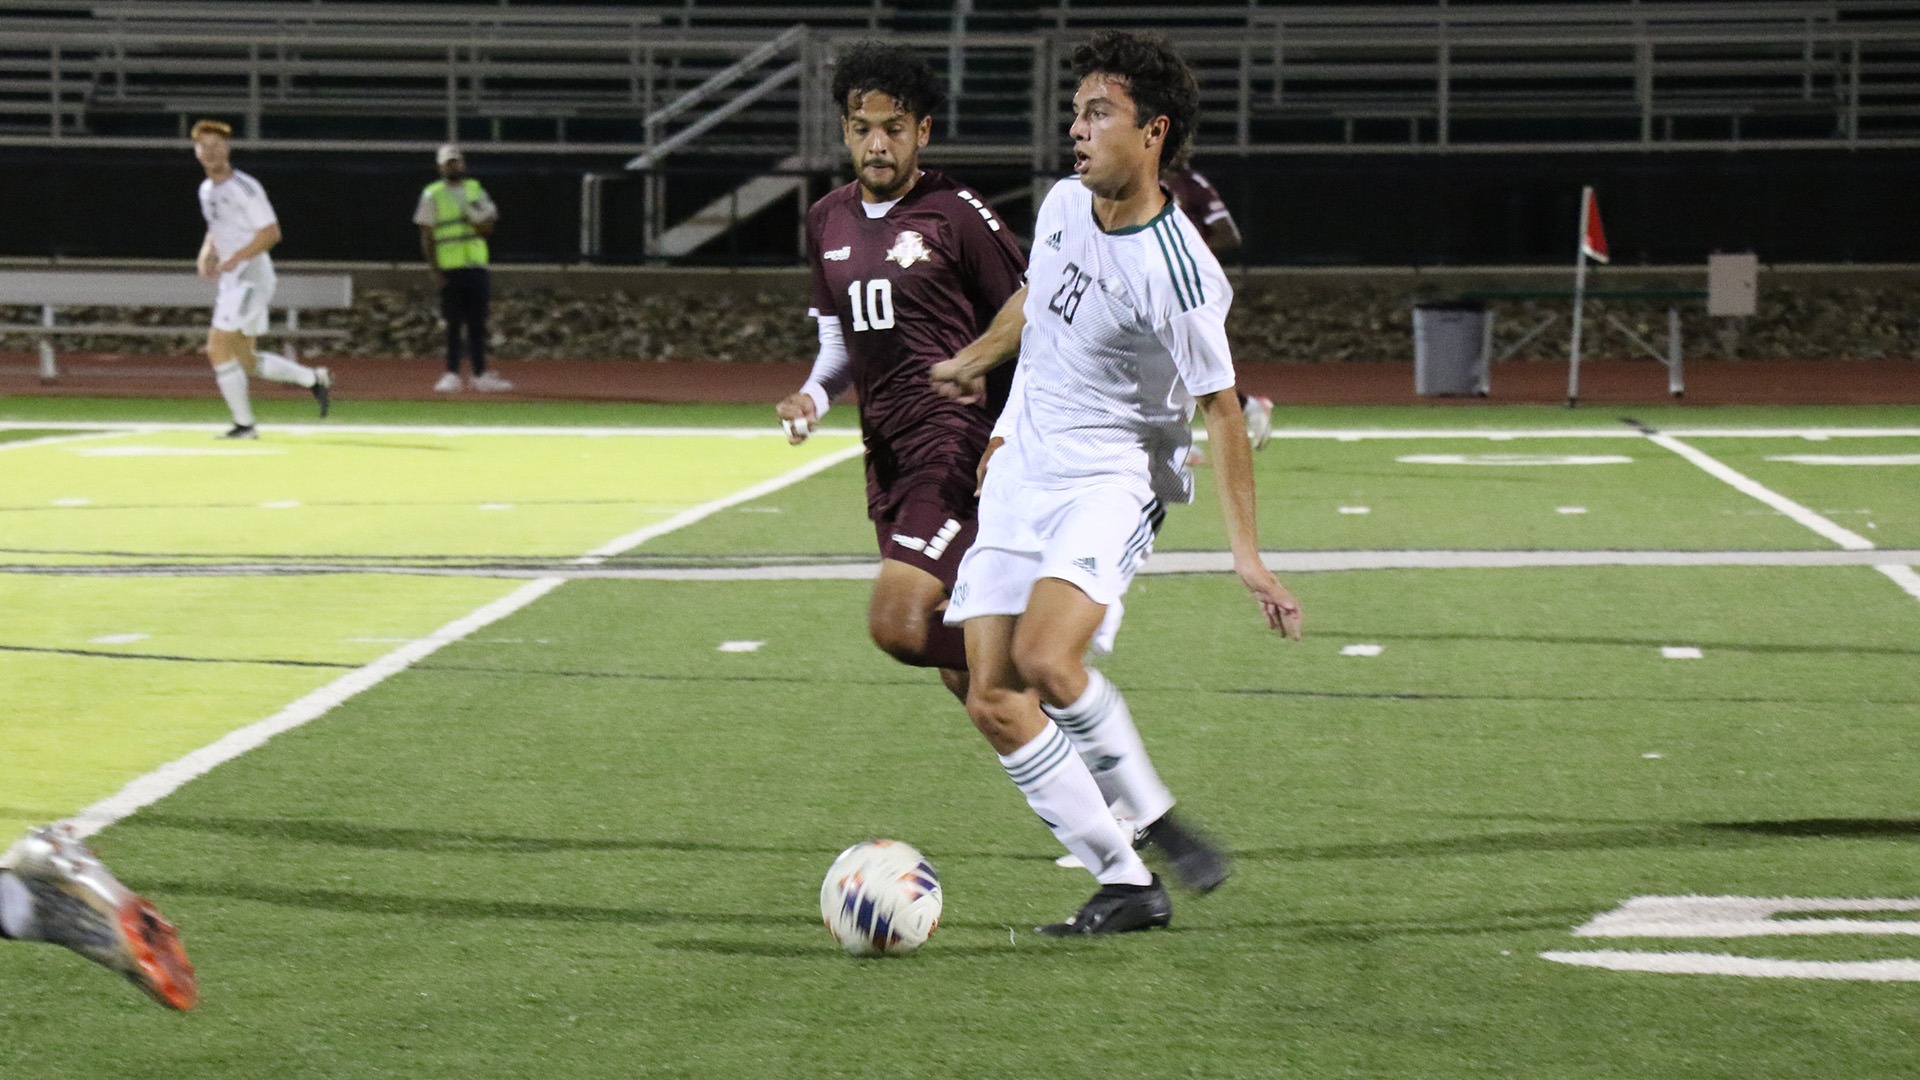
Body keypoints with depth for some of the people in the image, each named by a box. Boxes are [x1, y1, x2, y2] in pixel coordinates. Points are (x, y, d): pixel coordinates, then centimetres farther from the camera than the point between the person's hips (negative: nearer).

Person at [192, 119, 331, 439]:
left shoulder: (244, 188, -14)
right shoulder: (206, 190, 12)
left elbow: (271, 233, -17)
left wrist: (236, 257, -27)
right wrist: (206, 254, 5)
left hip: (251, 277, -9)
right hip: (231, 281, 9)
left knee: (218, 349, -13)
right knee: (244, 360, 12)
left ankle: (244, 424, -5)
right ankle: (314, 379, 22)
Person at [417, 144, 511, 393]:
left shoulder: (475, 190, 12)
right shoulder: (432, 195, 2)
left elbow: (487, 230, 7)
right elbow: (427, 237, -1)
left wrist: (475, 215, -13)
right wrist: (435, 271, -9)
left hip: (477, 266, 3)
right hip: (449, 268, -3)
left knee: (477, 323, 3)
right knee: (453, 323, -2)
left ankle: (480, 374, 6)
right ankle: (452, 374, 2)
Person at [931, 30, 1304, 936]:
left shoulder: (1178, 271, -20)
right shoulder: (1064, 203, 1)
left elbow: (1219, 406, -13)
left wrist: (1247, 553, -14)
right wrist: (974, 363, 38)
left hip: (1113, 478, -7)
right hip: (1019, 475, 7)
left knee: (1045, 657, -30)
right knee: (992, 701, -4)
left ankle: (1153, 820, -8)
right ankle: (1125, 884, 1)